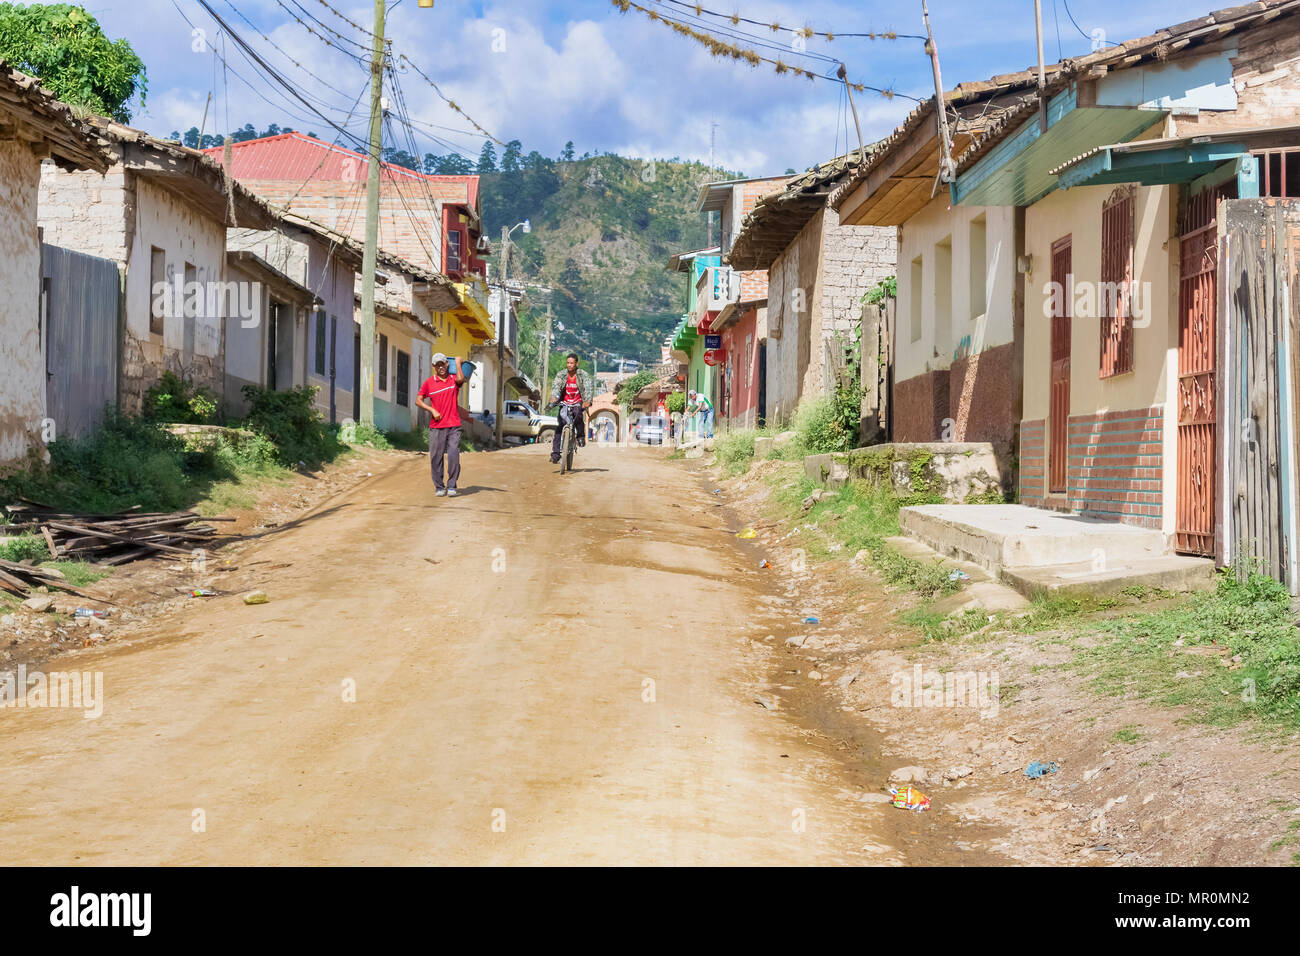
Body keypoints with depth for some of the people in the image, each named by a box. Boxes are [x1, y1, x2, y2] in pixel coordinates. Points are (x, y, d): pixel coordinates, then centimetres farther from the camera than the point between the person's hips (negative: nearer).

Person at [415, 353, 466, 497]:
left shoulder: (454, 379, 7)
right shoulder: (429, 382, 7)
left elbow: (460, 379, -18)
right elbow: (418, 400, 8)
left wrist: (458, 363, -3)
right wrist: (432, 410, -6)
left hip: (453, 426, -1)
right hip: (436, 427, 1)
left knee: (454, 456, -9)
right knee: (436, 457, 0)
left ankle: (451, 486, 2)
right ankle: (439, 487, 11)